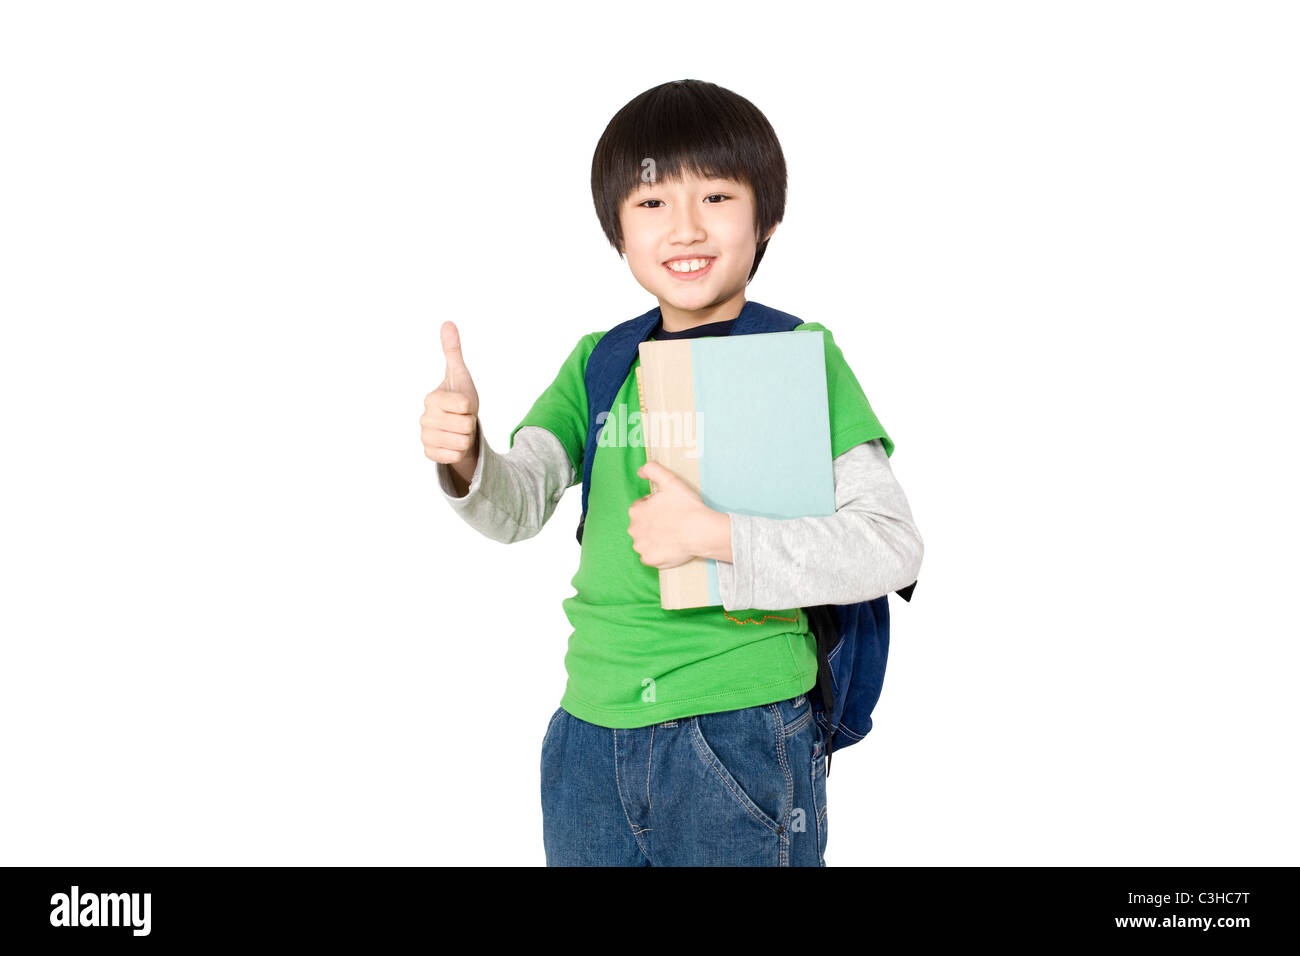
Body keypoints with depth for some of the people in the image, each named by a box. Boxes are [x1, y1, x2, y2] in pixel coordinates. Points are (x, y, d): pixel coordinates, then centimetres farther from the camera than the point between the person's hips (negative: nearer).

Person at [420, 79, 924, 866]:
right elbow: (517, 507, -2)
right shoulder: (597, 363, 7)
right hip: (591, 734, 4)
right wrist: (464, 459, -23)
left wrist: (714, 536, -21)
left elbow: (894, 546, -14)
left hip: (744, 735, -4)